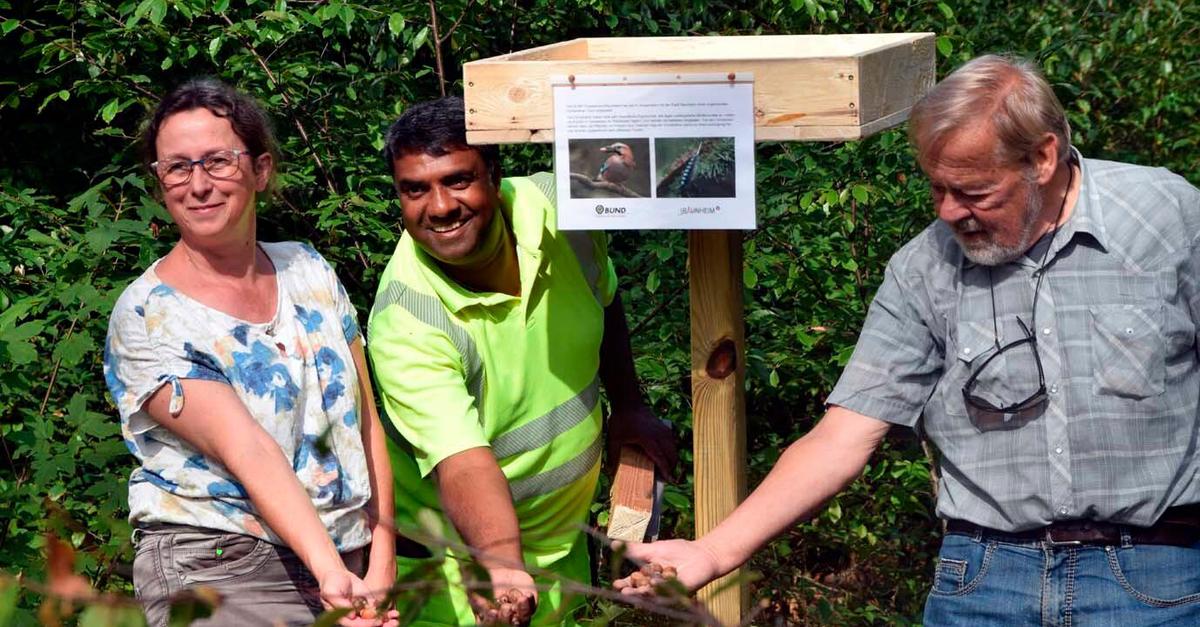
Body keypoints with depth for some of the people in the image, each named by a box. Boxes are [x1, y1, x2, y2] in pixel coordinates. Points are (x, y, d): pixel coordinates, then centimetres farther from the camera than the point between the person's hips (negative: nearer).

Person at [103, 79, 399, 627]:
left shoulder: (309, 272, 7)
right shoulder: (145, 318, -9)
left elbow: (367, 421, 5)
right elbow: (245, 449, -21)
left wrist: (382, 559, -6)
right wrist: (330, 575, -30)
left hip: (348, 564, 5)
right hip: (218, 577, -5)